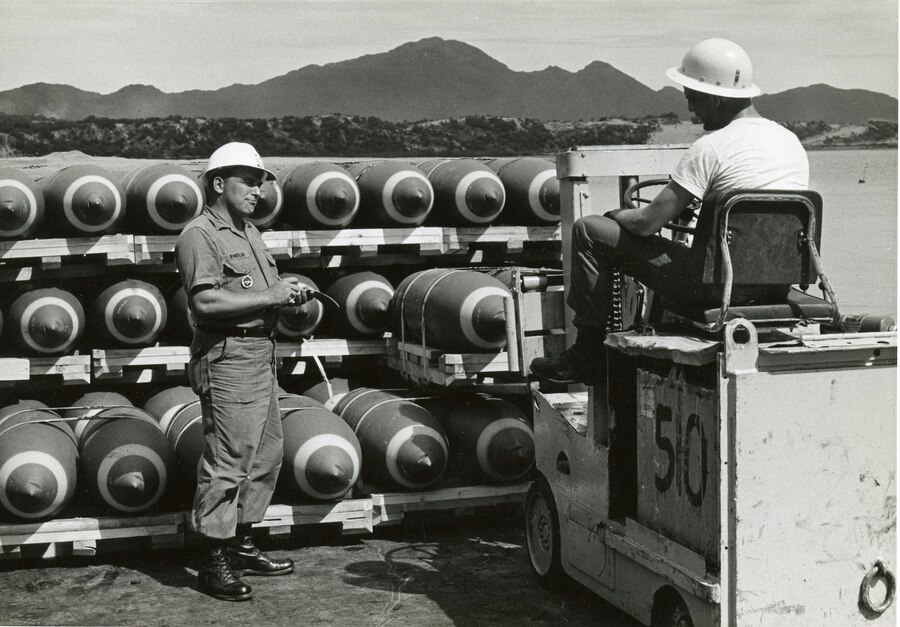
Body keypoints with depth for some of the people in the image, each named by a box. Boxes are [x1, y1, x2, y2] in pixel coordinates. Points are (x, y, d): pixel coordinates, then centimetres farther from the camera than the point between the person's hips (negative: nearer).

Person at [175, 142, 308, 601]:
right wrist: (267, 297, -18)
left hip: (261, 353, 10)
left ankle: (242, 545, 27)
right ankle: (215, 562, 2)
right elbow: (205, 301, -22)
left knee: (265, 455, 15)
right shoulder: (200, 235, -11)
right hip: (228, 358, -10)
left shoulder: (247, 232, 20)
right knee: (226, 461, -6)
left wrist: (287, 294, 7)